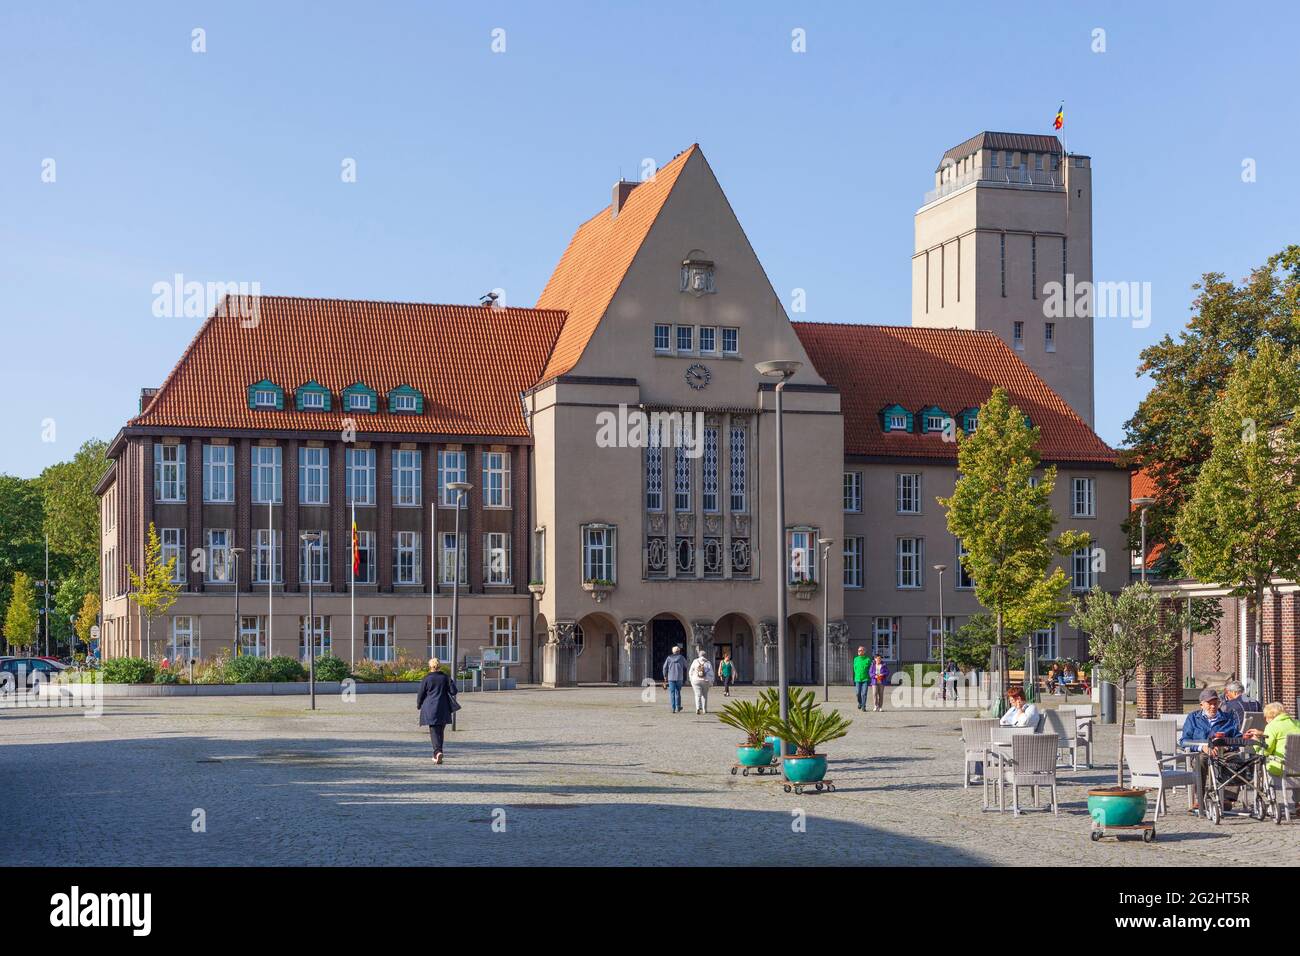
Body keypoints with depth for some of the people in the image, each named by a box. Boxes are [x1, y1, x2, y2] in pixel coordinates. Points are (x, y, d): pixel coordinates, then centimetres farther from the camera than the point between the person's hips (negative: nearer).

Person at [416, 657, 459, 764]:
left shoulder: (427, 679, -5)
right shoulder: (445, 677, 0)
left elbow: (421, 694, 0)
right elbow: (453, 691, -2)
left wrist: (419, 705, 16)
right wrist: (451, 682, 15)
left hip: (430, 709, -3)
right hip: (443, 709, 3)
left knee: (434, 731, -2)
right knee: (440, 731, 14)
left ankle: (438, 751, -24)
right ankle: (437, 755, 20)